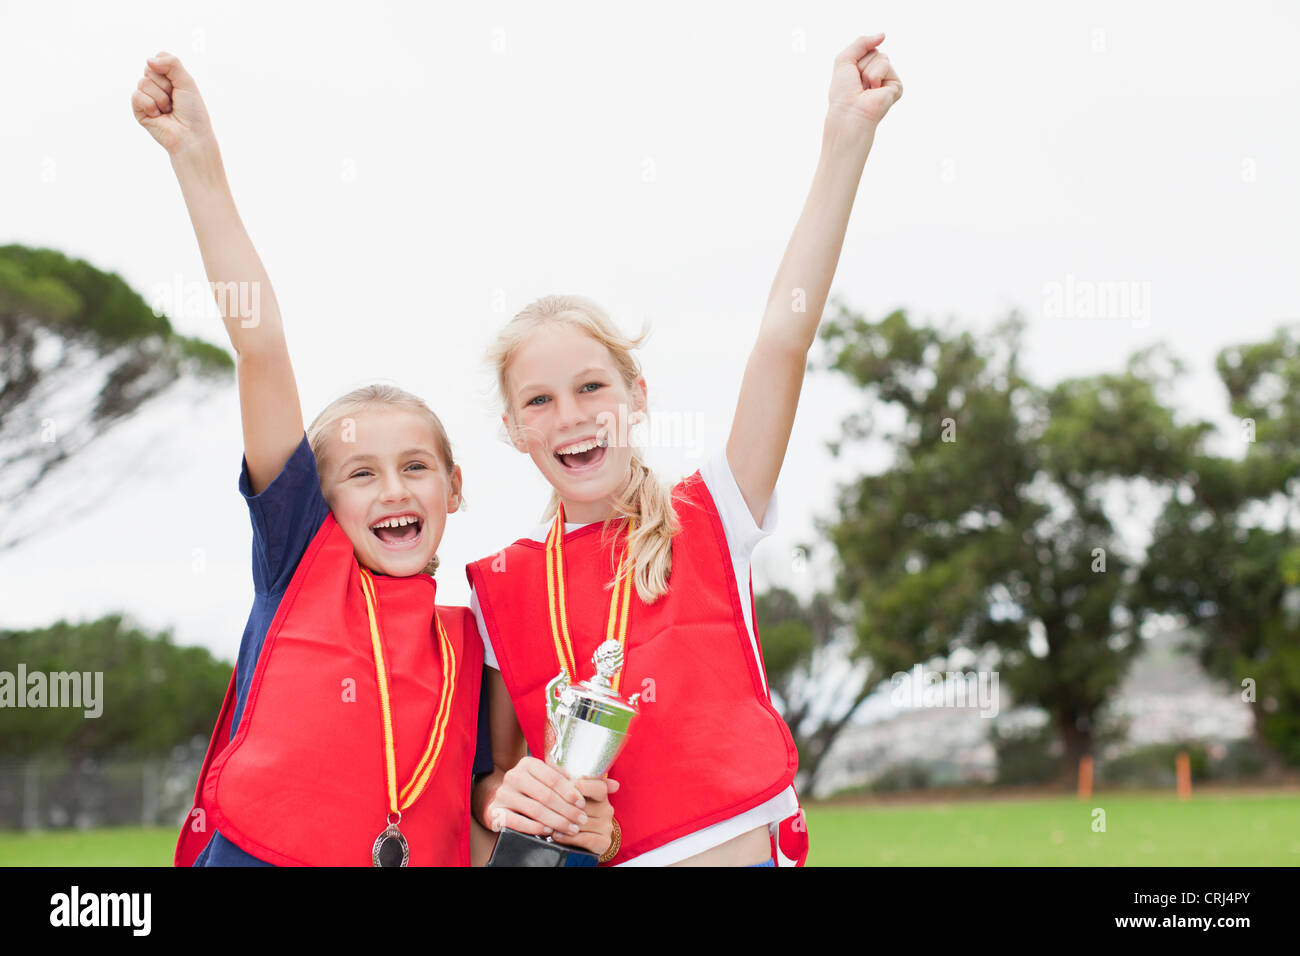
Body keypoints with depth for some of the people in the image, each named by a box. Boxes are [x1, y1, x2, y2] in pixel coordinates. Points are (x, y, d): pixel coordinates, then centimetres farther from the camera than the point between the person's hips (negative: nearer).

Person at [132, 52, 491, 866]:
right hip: (251, 853, -3)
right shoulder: (302, 557, 5)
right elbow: (260, 344, -1)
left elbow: (474, 820, 17)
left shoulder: (473, 641, 11)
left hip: (422, 857, 3)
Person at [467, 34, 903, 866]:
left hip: (746, 850, -1)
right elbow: (492, 770, 13)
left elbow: (785, 341, -8)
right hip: (587, 857, 2)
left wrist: (846, 144, -14)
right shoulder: (500, 586, 7)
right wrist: (505, 795, -12)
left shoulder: (707, 521, 2)